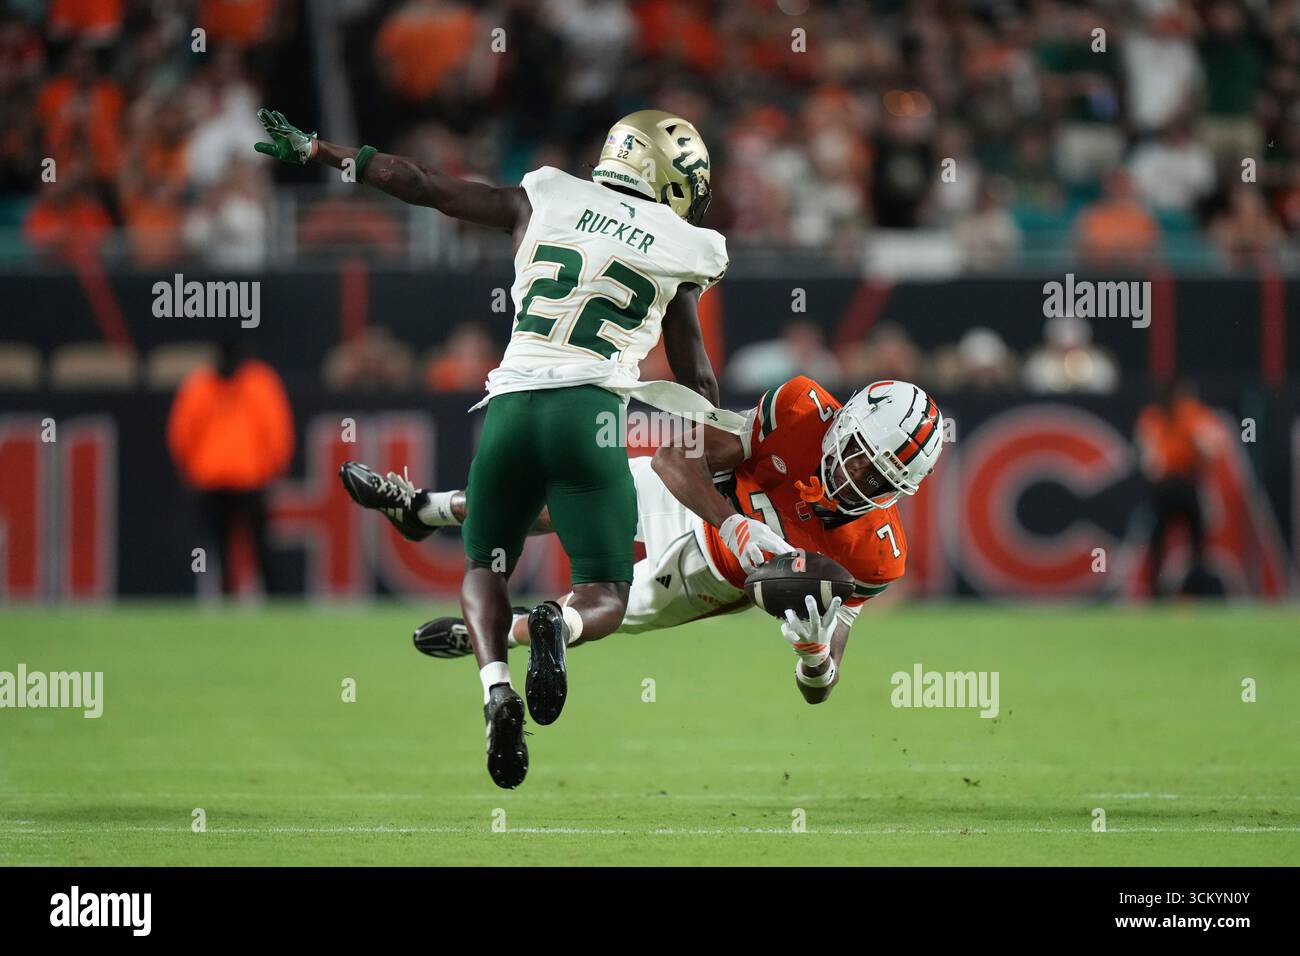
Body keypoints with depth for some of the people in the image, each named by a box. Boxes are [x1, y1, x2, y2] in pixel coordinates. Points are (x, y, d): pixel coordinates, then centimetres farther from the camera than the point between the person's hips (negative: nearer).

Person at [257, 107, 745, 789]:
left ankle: (495, 686, -12)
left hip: (509, 407, 2)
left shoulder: (543, 202, 14)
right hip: (589, 411, -2)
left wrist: (315, 149, 28)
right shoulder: (680, 252, 12)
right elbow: (697, 387, 17)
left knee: (484, 566, 18)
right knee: (606, 596, 7)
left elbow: (421, 185, 18)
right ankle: (558, 624, -31)